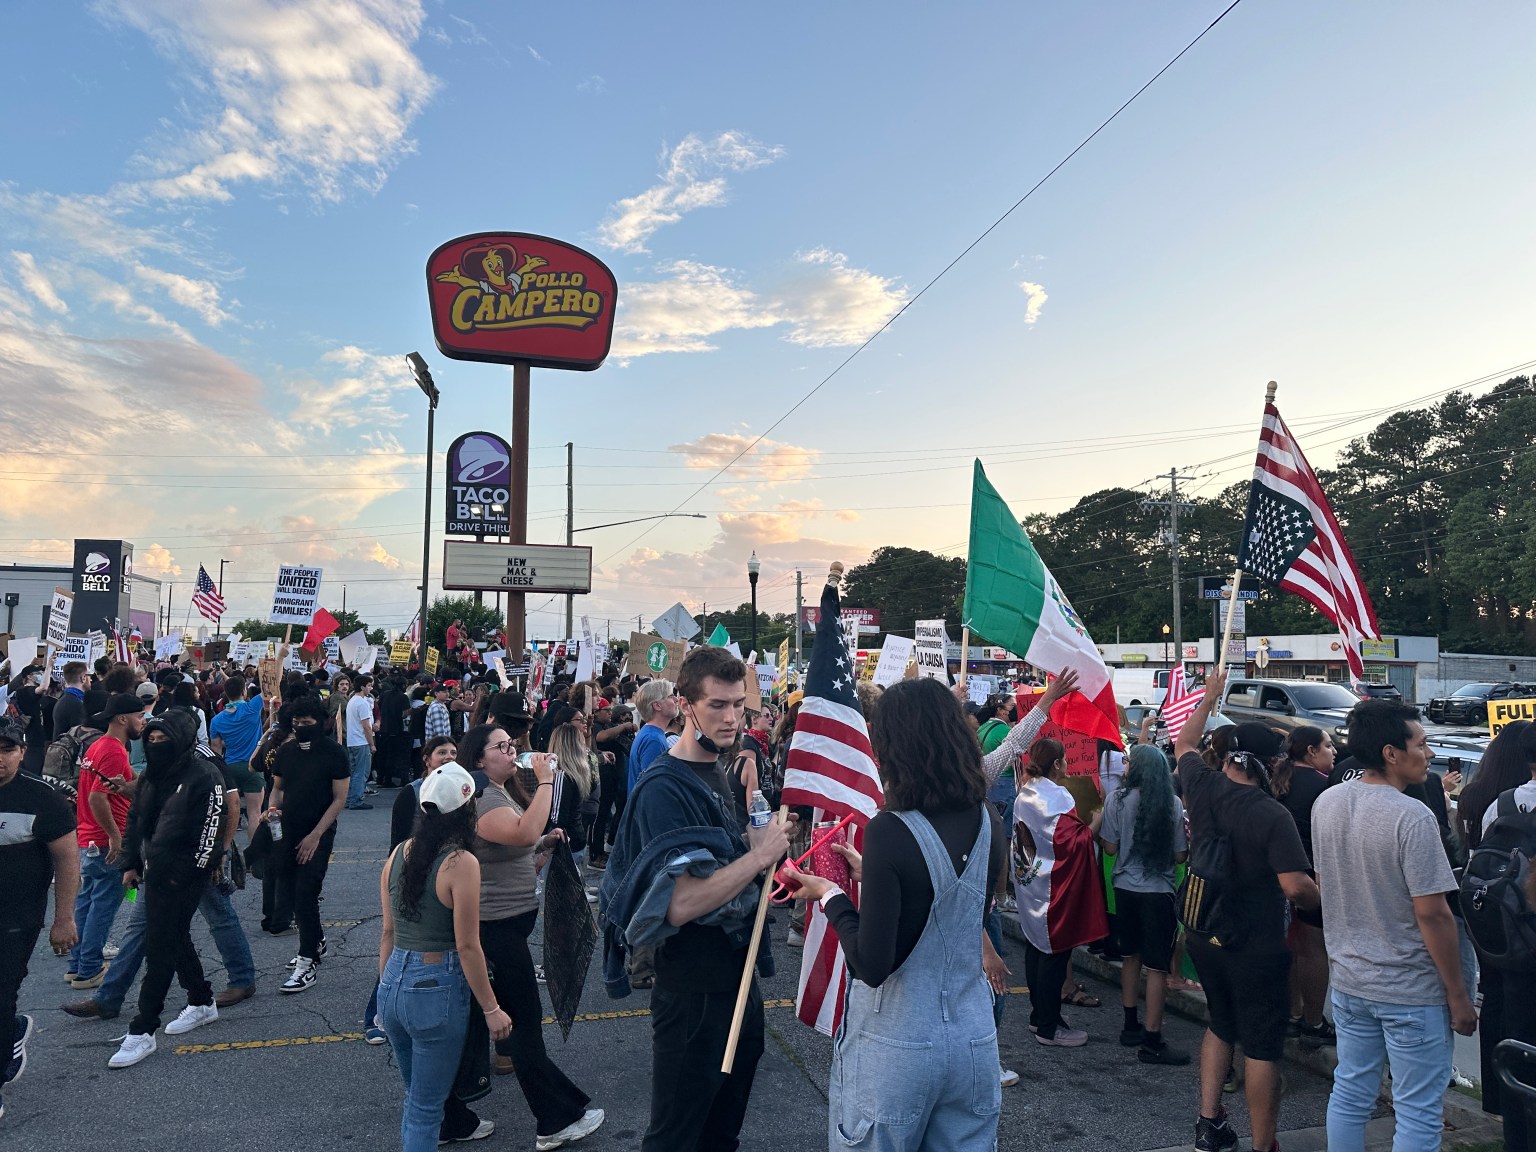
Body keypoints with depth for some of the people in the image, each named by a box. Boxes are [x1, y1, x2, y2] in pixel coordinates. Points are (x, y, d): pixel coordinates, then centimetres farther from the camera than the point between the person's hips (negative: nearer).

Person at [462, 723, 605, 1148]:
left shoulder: (506, 792, 11)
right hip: (498, 924, -10)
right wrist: (545, 781, -34)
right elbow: (524, 833, -40)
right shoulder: (483, 800, -22)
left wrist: (547, 841, 5)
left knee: (507, 1004, 28)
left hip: (515, 915, 10)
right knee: (526, 1018, -7)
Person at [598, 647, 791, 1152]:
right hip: (693, 992, -8)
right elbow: (679, 904, -31)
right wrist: (759, 855, -25)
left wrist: (763, 844, -1)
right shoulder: (663, 787, -22)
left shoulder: (717, 773, 6)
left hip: (737, 976, 8)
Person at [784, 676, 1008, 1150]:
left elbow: (871, 965, -21)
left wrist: (830, 895, -8)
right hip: (974, 1039, 5)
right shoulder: (988, 823, -4)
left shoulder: (890, 831, -23)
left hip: (896, 1048, -5)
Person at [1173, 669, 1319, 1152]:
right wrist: (1321, 899, -5)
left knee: (1220, 1025, 24)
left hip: (1204, 935, 6)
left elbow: (1184, 744, 15)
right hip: (1256, 947, -6)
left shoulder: (1203, 787, -6)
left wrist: (1208, 697, 23)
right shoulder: (1272, 815, -23)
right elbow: (1296, 887, -28)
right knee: (1263, 1047, 7)